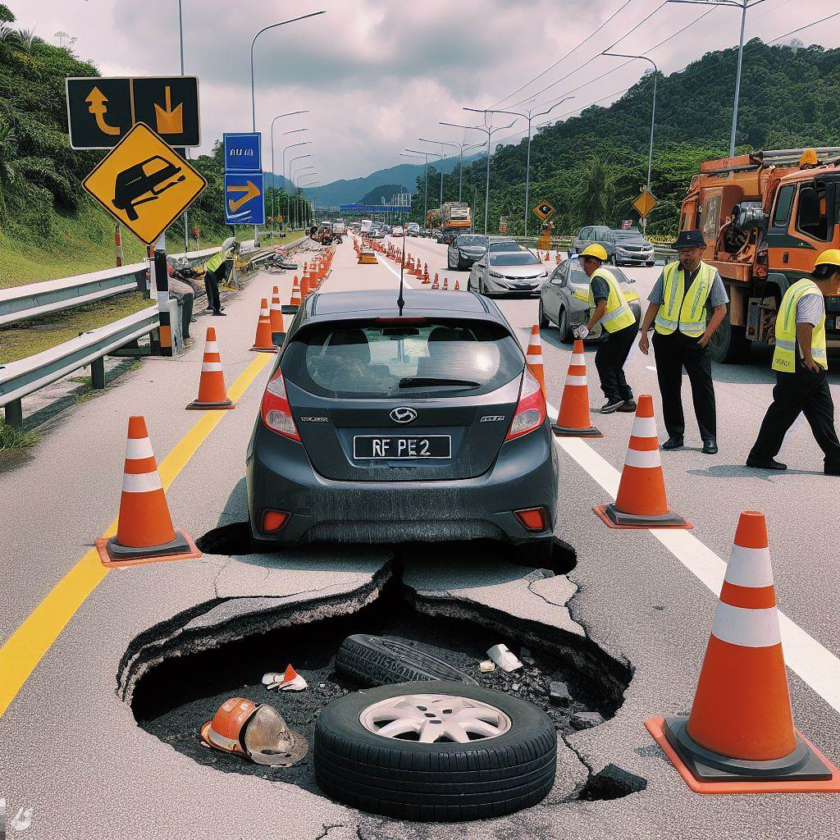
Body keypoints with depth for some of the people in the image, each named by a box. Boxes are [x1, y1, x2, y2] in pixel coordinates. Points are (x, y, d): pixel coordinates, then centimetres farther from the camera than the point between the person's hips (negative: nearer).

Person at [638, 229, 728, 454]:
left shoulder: (711, 275, 1)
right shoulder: (667, 272, 6)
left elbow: (720, 309, 0)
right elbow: (654, 305, 8)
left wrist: (706, 336, -8)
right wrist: (644, 333, 2)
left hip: (695, 339, -2)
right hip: (665, 337, 2)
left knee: (703, 389, -4)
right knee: (669, 389, 7)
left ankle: (709, 438, 2)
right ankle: (675, 435, 18)